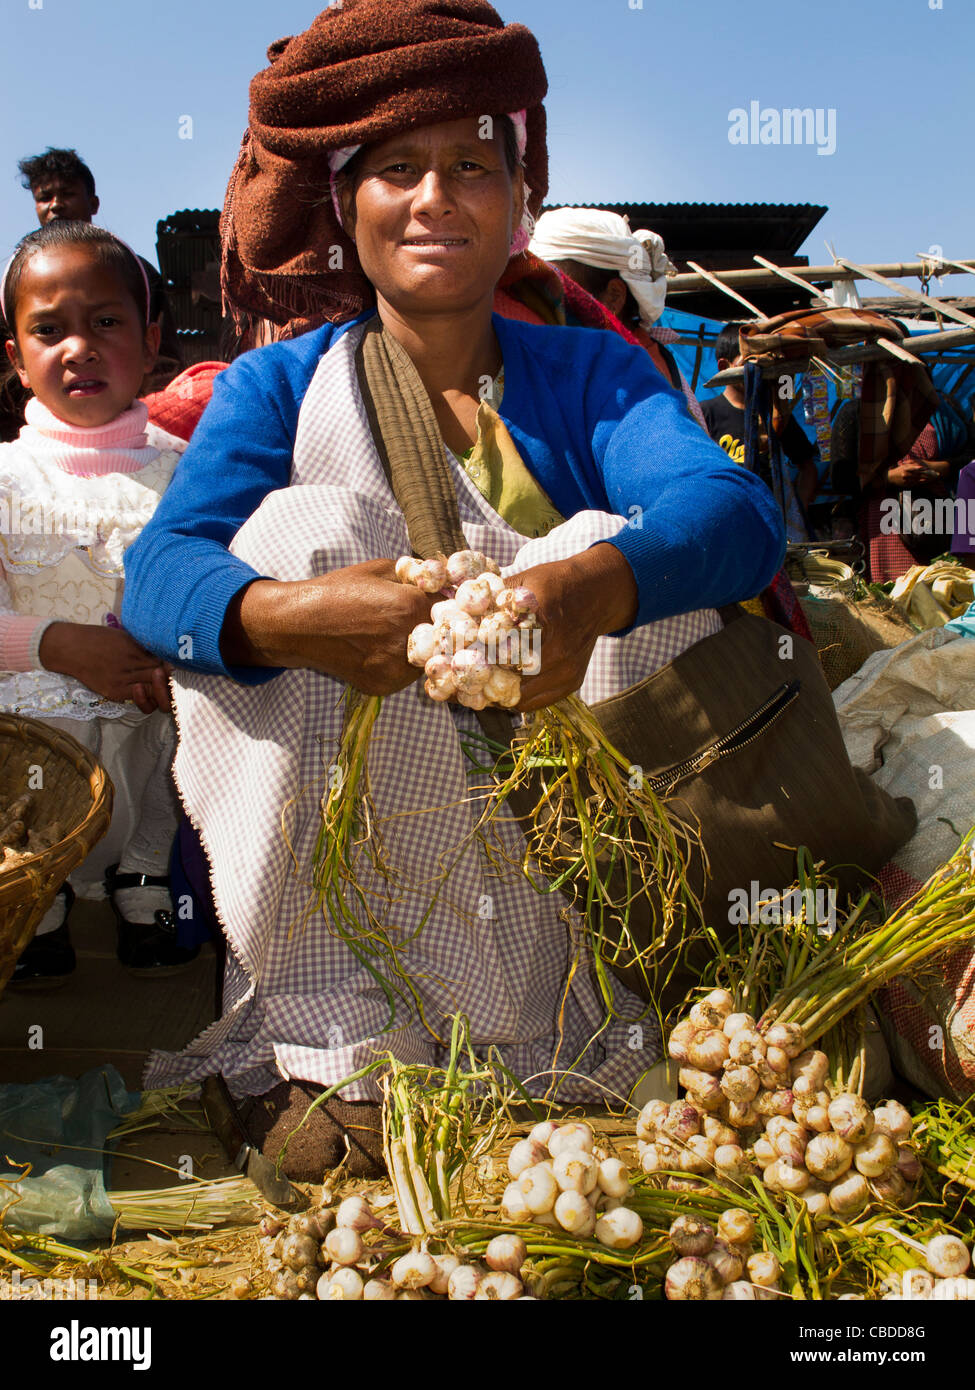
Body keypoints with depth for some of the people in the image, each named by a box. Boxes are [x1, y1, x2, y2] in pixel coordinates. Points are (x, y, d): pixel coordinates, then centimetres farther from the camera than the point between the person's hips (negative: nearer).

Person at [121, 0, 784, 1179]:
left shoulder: (591, 376, 7)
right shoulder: (275, 388, 5)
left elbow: (737, 509, -14)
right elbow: (160, 567, -14)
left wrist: (590, 587, -37)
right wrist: (286, 615, -38)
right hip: (324, 832, 0)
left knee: (619, 544, -20)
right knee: (312, 525, -22)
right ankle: (322, 1050, -26)